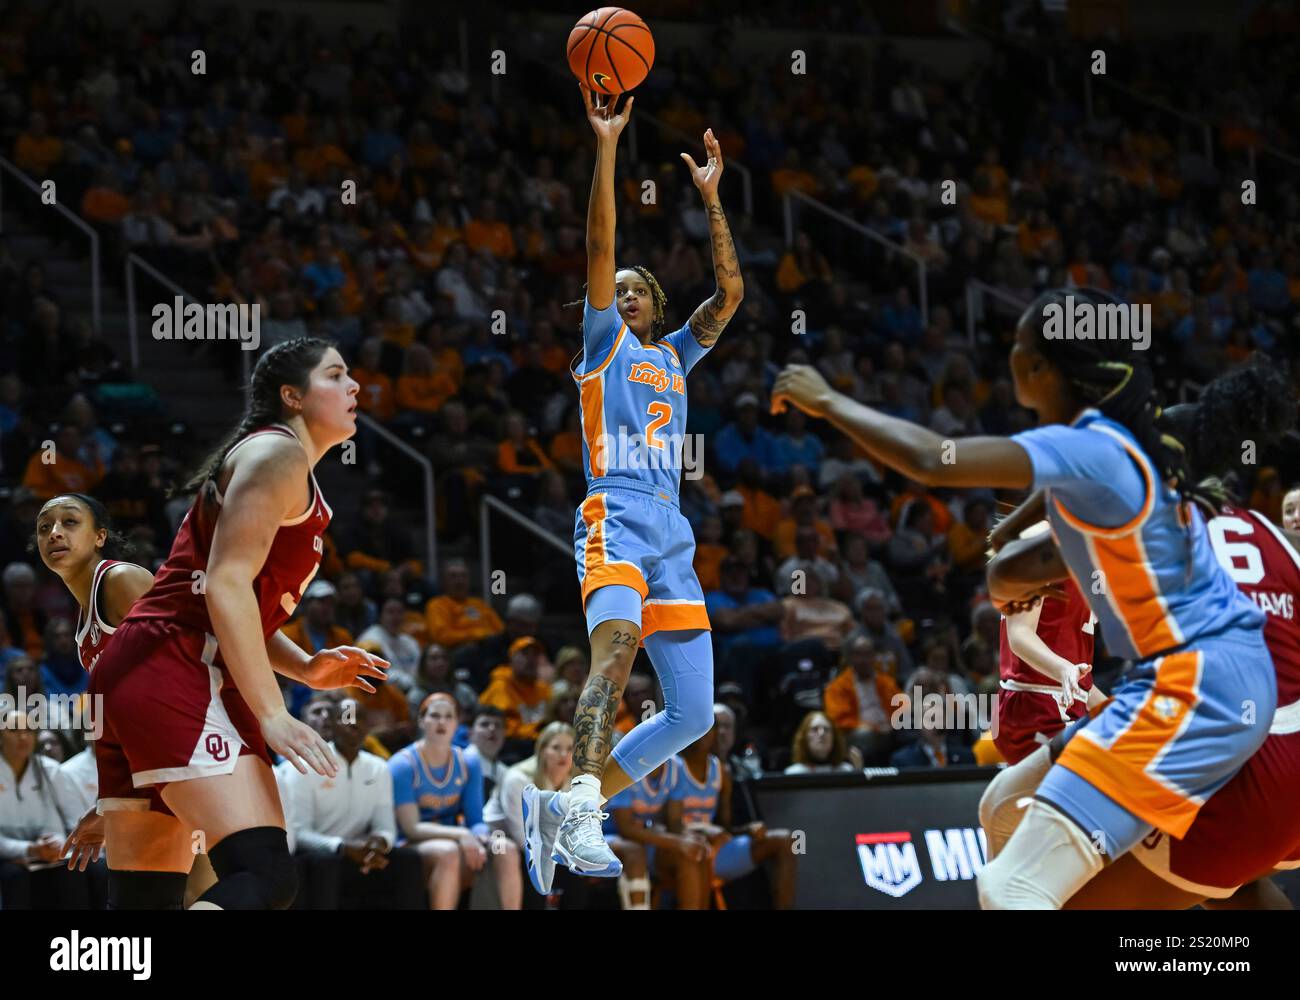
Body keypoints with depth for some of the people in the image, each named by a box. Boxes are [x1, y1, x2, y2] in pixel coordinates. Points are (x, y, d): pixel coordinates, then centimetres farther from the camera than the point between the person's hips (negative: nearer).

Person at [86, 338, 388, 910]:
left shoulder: (294, 475, 27)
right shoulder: (279, 454, -4)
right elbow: (226, 584, -16)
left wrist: (307, 669, 15)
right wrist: (273, 716, -20)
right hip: (175, 674, -11)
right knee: (265, 877, -23)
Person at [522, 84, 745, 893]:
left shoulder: (676, 356, 25)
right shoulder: (604, 342, 11)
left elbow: (731, 293, 16)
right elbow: (599, 249, -1)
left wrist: (711, 196, 13)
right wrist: (607, 149, -7)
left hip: (673, 535, 6)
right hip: (615, 519, -6)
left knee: (694, 713, 0)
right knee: (616, 650, -33)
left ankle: (564, 809, 7)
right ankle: (582, 816, -46)